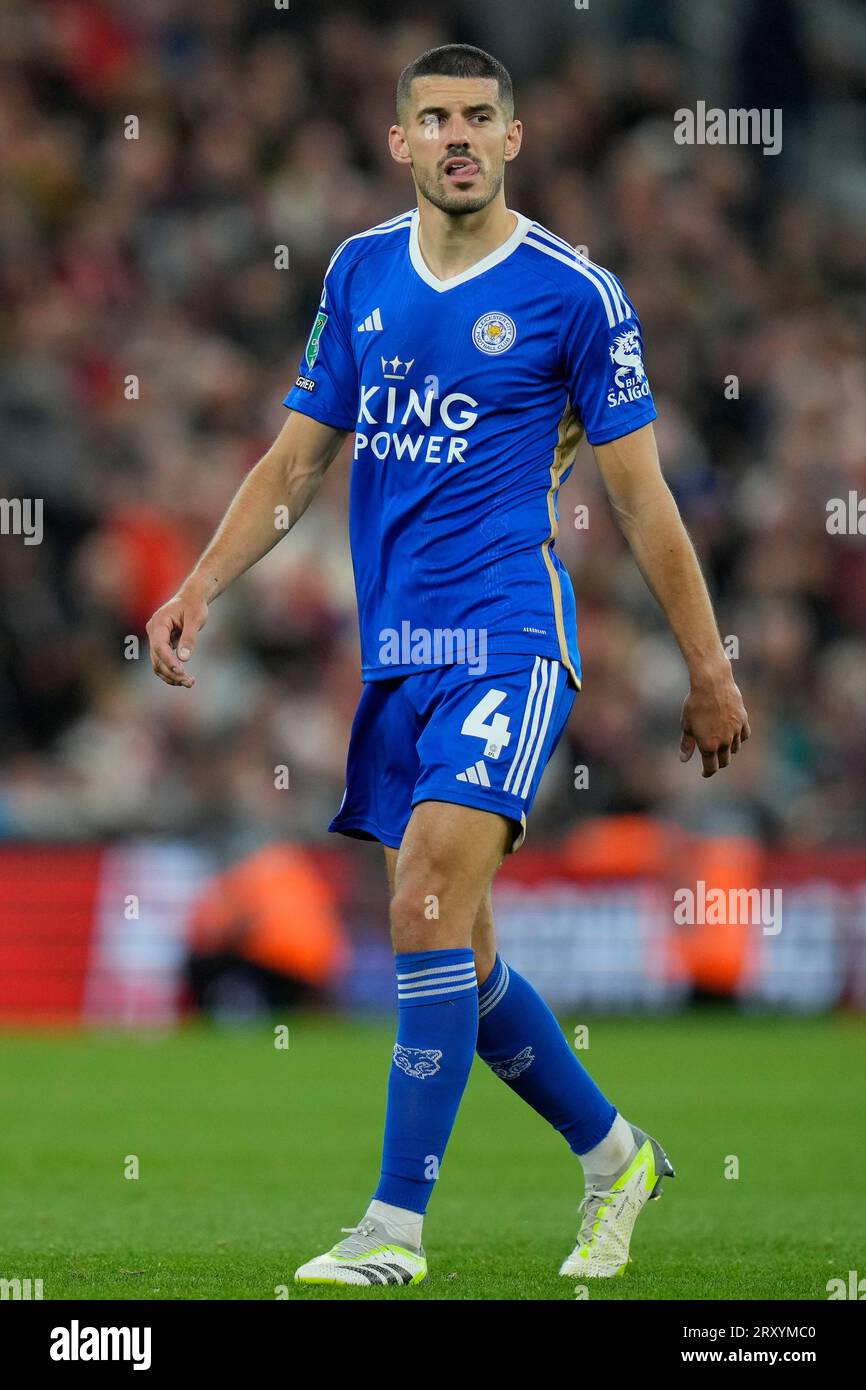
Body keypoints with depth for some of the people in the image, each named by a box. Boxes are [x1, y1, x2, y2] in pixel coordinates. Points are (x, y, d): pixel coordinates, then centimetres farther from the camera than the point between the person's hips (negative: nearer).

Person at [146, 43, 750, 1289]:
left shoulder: (575, 294, -3)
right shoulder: (360, 273, 11)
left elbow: (639, 494, 2)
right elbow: (298, 459, 16)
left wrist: (709, 669, 3)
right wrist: (200, 587, 4)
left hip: (507, 638, -6)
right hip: (392, 650, 6)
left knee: (429, 911, -19)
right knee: (454, 952, 8)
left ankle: (396, 1226, -16)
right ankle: (614, 1156, 28)